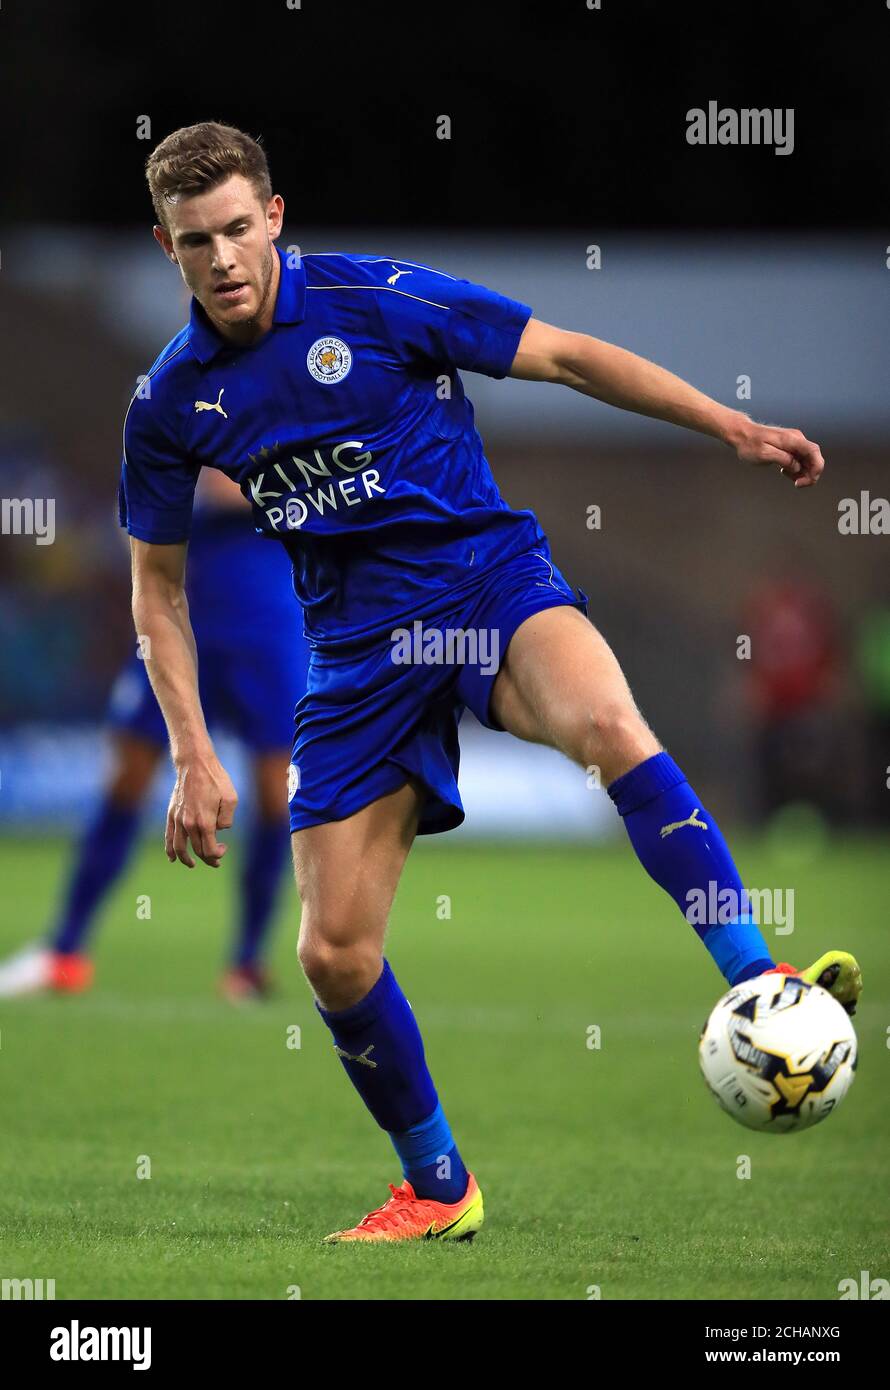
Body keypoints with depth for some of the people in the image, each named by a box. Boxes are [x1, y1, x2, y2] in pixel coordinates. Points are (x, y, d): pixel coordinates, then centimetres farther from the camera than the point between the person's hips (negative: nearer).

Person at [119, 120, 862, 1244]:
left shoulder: (371, 299, -9)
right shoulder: (173, 402, 2)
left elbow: (567, 357, -2)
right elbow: (157, 584, 13)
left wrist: (733, 428, -6)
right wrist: (194, 758, 5)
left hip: (486, 576, -3)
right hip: (359, 646, 4)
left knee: (606, 723, -38)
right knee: (334, 954, -3)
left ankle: (758, 981, -41)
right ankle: (438, 1188, 18)